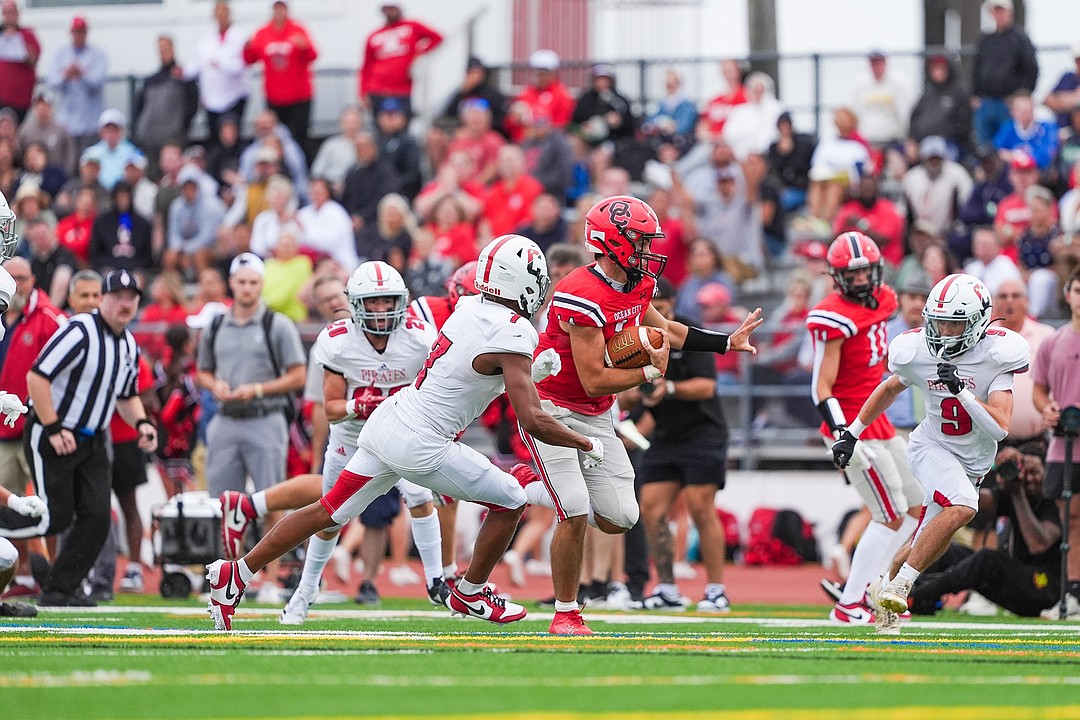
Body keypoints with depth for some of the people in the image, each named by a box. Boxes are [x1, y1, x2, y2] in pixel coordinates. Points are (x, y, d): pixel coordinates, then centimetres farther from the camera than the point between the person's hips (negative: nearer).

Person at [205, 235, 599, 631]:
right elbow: (533, 421, -20)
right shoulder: (512, 336, -17)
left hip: (386, 421, 8)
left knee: (328, 513, 15)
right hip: (420, 447, -8)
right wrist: (587, 445, -7)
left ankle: (235, 575, 17)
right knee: (510, 502, 9)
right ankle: (471, 594, 23)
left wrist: (531, 372, 13)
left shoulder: (468, 308, 6)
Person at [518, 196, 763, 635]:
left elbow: (662, 330, 21)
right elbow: (594, 381, -27)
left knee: (618, 519, 3)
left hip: (595, 417, 8)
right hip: (551, 409, -8)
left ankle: (530, 490, 24)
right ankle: (565, 615, -1)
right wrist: (650, 372, -17)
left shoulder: (638, 286, 0)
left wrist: (726, 343, 15)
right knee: (576, 515, -17)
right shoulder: (584, 298, -28)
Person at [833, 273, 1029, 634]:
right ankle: (899, 586, -22)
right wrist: (852, 433, 12)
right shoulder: (918, 351, -13)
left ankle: (883, 589, 33)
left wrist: (962, 390, -34)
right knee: (962, 506, -29)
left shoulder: (996, 354, -19)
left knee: (927, 544, 6)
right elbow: (891, 388, 10)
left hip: (973, 463, 2)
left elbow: (1000, 428, -24)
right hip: (933, 448, -2)